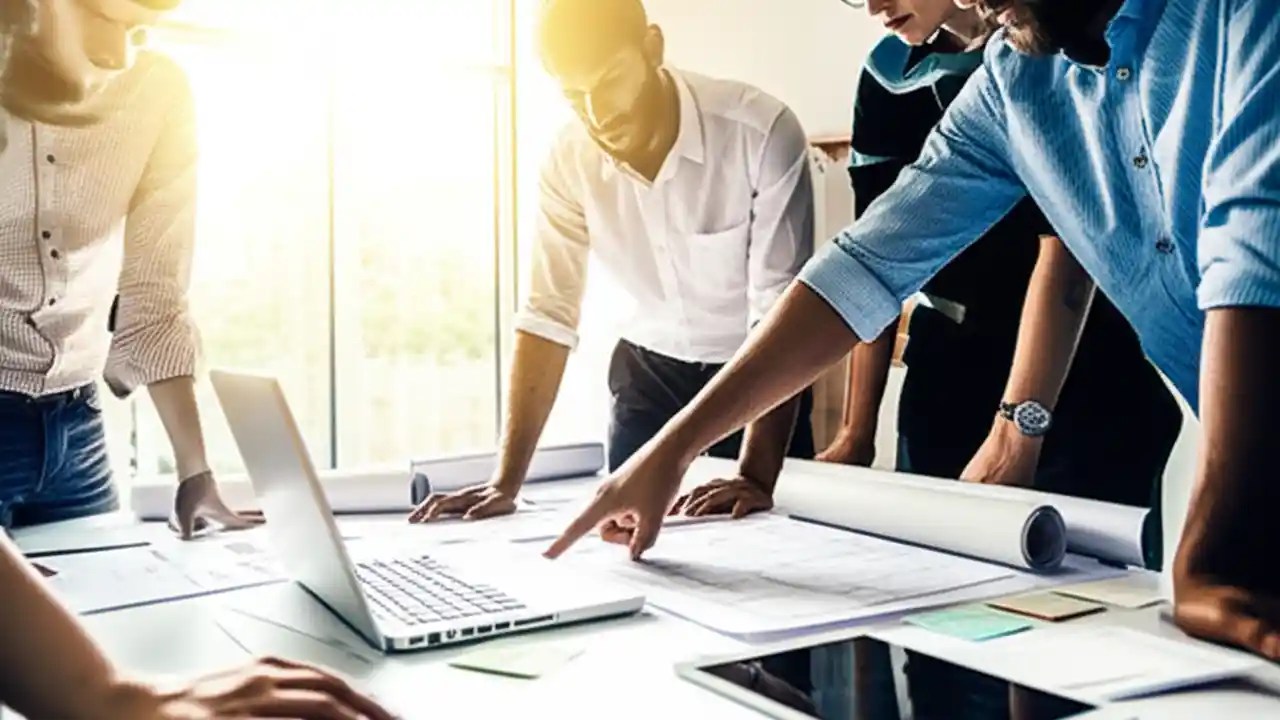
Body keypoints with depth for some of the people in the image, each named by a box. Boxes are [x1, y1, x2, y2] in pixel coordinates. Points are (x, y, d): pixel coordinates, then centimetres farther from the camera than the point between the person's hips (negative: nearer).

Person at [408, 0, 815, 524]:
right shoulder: (569, 161, -15)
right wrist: (507, 480, -16)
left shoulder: (761, 132, -27)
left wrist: (755, 475, -36)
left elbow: (782, 307, -28)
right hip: (650, 369, 3)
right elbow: (548, 316, -13)